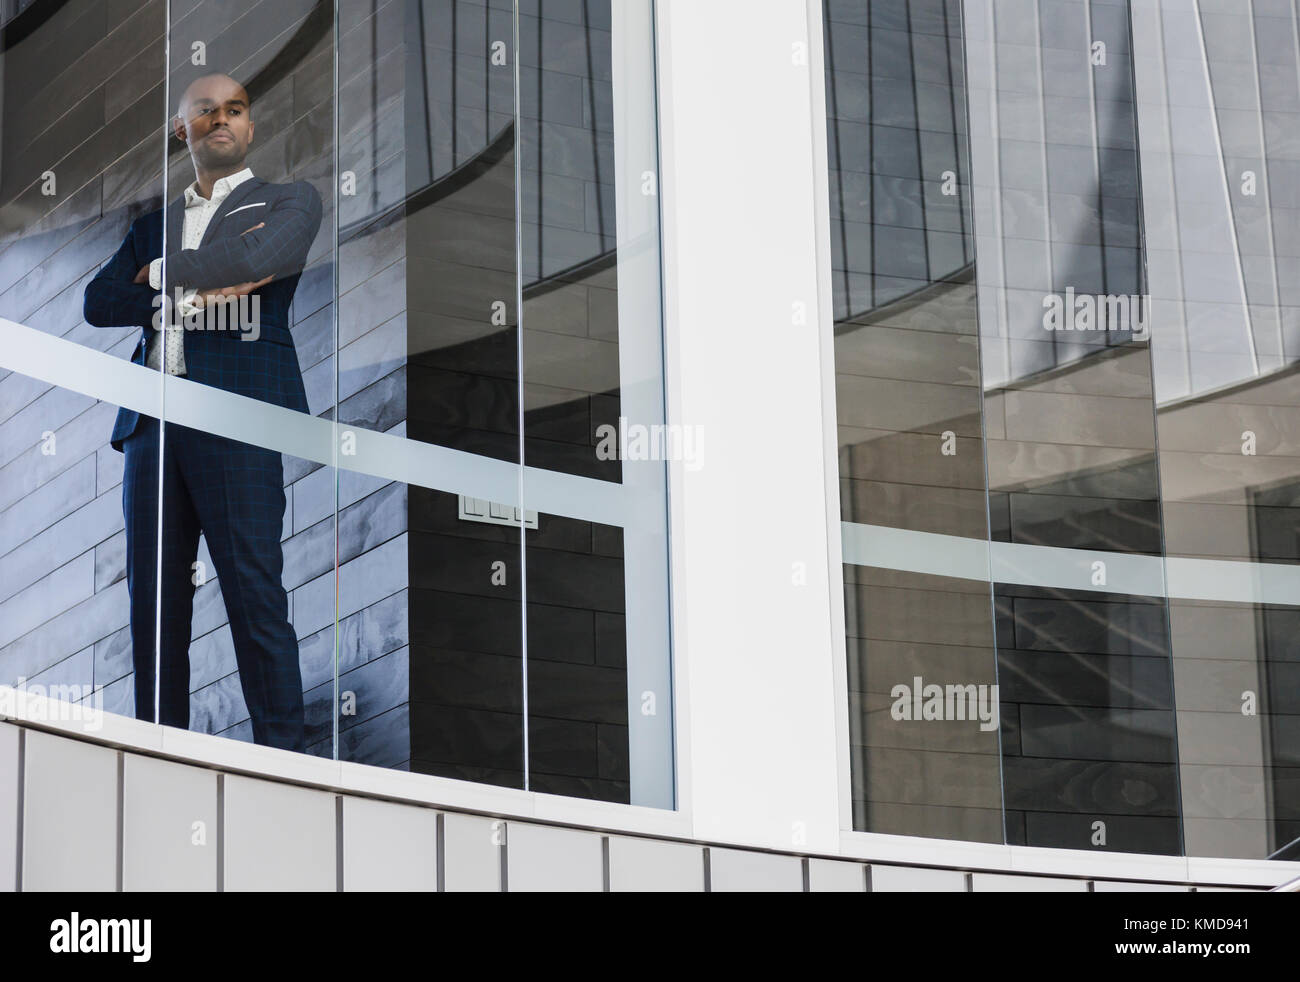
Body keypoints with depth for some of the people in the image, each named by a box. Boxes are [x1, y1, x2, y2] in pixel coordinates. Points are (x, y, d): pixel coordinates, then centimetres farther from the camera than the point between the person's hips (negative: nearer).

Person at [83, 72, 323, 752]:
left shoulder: (288, 200, 12)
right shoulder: (154, 221, 25)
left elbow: (257, 255, -10)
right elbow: (98, 303, 11)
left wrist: (162, 275, 3)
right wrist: (197, 285, -3)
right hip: (154, 421, 5)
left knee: (255, 594, -10)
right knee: (154, 596, 3)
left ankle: (283, 764, -8)